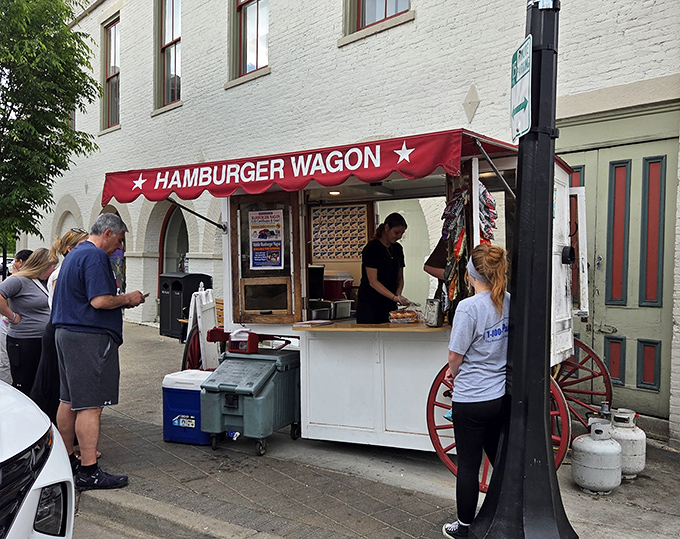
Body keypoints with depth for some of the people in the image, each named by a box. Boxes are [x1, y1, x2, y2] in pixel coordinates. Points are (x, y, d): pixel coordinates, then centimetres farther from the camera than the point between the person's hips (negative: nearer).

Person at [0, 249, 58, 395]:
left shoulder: (44, 282, 14)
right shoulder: (19, 280, -12)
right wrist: (12, 316, -19)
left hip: (43, 341, 9)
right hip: (24, 343, -9)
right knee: (23, 387, -1)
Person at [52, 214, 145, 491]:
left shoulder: (74, 253, 19)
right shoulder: (96, 257, -15)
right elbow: (100, 301, -24)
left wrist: (119, 298, 16)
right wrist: (127, 298, -7)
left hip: (66, 332, 11)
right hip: (90, 338, -11)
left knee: (68, 400, 16)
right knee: (90, 405, -7)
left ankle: (66, 459, 28)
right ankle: (88, 471, -3)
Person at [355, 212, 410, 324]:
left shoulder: (398, 249, 10)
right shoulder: (372, 248, -11)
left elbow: (400, 278, 14)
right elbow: (373, 281, -17)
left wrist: (398, 295, -5)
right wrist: (394, 297, -24)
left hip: (390, 304, 6)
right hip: (369, 304, -6)